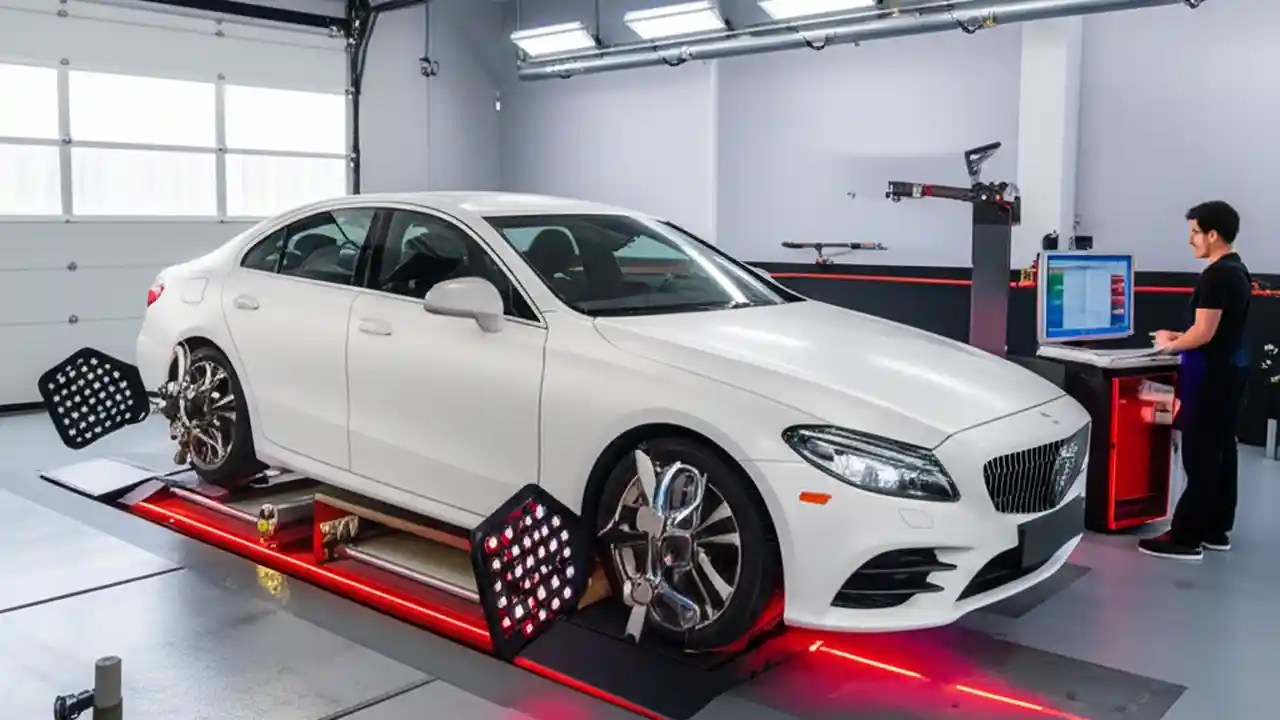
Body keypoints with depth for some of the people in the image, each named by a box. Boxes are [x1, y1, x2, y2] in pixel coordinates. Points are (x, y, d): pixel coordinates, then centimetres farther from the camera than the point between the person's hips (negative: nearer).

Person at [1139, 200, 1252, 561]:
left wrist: (1170, 345, -4)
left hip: (1211, 373, -10)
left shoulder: (1215, 275, -18)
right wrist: (1178, 337, 16)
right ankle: (1216, 531, 20)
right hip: (1231, 368, 10)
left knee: (1199, 456, -8)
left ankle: (1186, 538, -5)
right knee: (1221, 452, 13)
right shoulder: (1238, 271, 14)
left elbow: (1204, 333, -20)